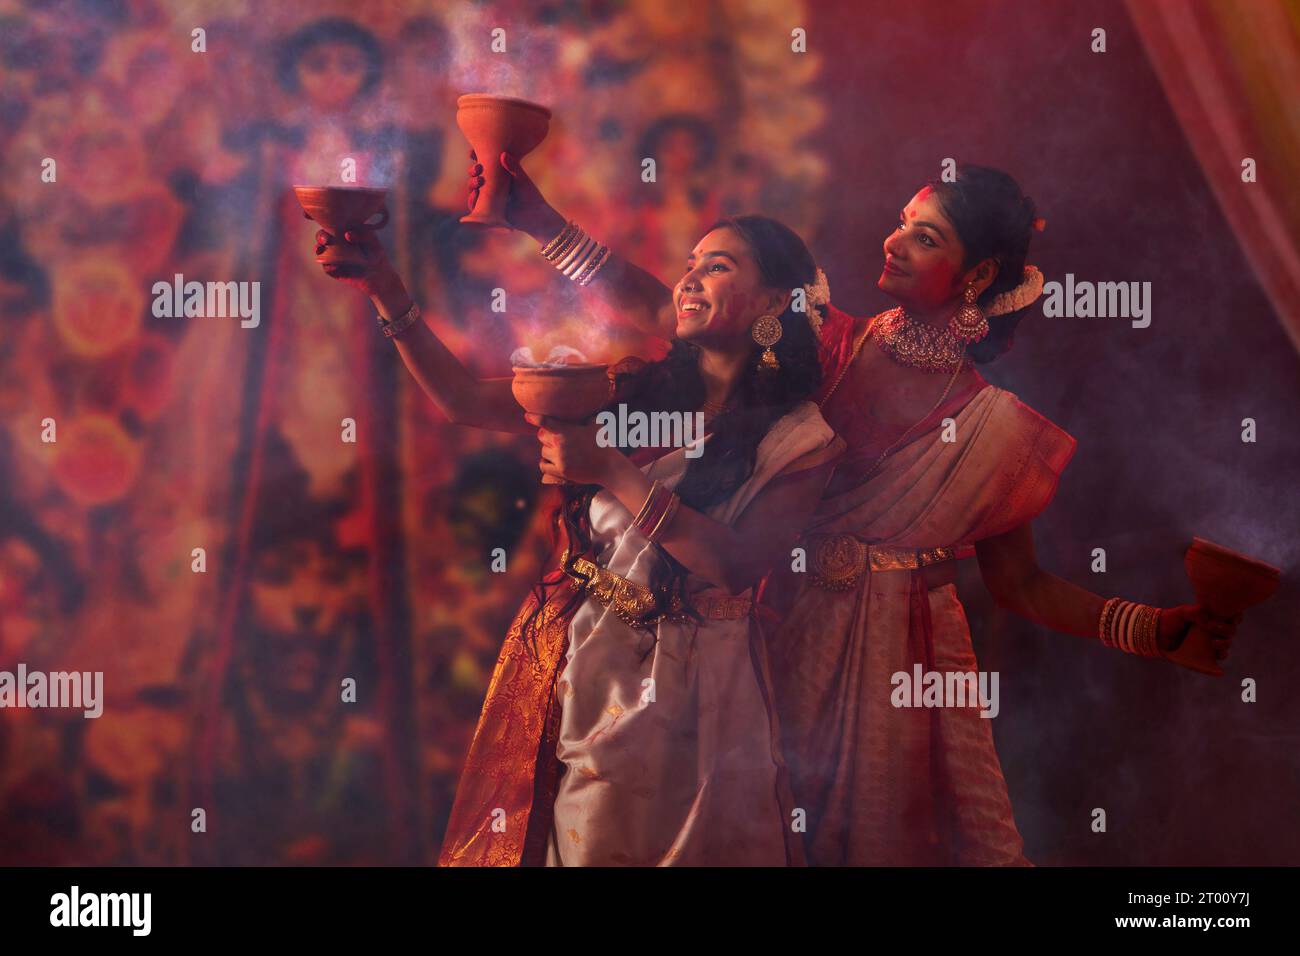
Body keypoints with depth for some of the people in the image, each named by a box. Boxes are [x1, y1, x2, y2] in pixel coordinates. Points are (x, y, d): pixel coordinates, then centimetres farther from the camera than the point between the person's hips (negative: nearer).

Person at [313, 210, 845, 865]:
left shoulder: (798, 436, -7)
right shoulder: (634, 388, 2)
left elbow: (737, 566, -20)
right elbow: (464, 401, -1)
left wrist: (613, 473, -24)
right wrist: (385, 289, -11)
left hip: (687, 688, -3)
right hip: (571, 658, 3)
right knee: (531, 835, 13)